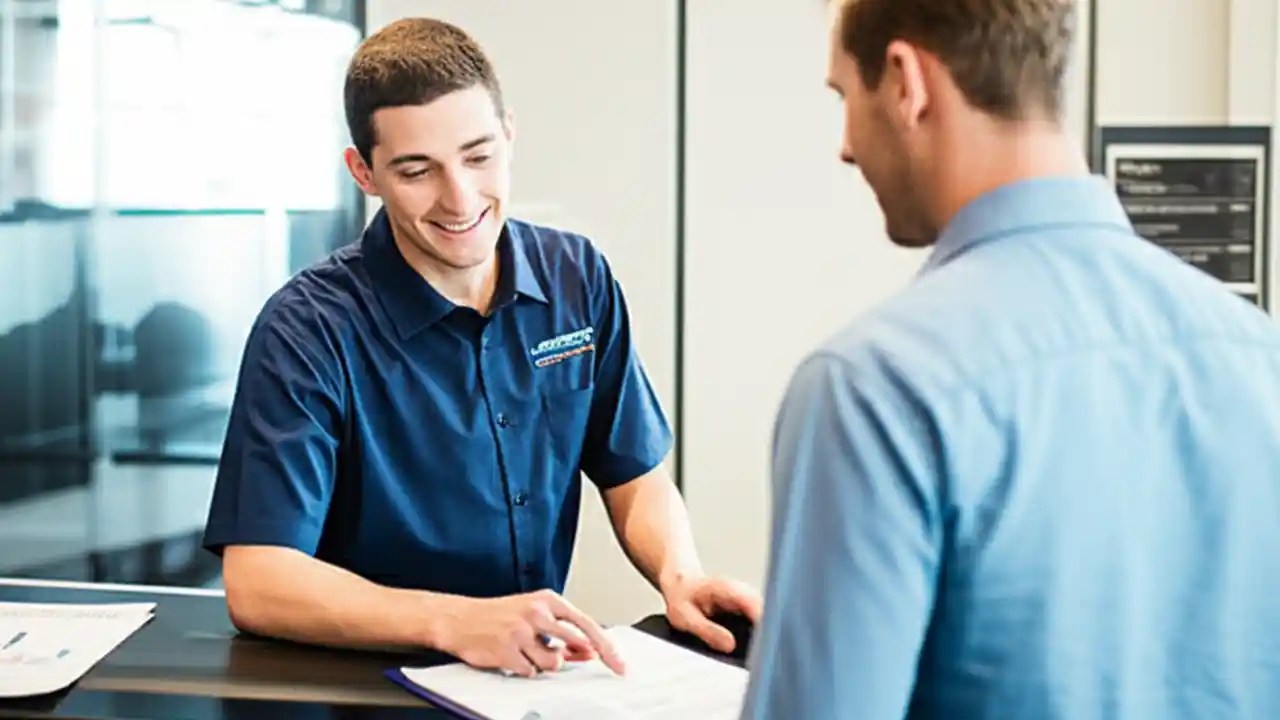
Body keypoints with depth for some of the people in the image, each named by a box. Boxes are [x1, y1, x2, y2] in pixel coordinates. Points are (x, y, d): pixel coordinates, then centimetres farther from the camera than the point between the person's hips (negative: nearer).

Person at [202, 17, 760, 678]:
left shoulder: (578, 280, 0)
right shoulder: (309, 330, -14)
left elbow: (633, 476, 8)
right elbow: (256, 584, -21)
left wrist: (680, 576, -12)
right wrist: (457, 621, -34)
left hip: (542, 672, 4)